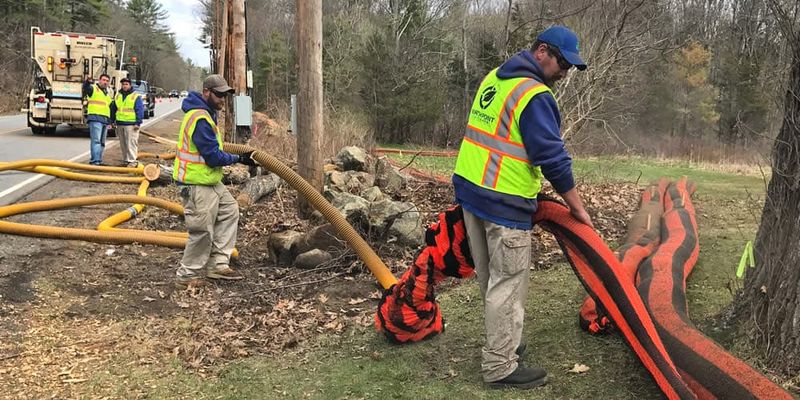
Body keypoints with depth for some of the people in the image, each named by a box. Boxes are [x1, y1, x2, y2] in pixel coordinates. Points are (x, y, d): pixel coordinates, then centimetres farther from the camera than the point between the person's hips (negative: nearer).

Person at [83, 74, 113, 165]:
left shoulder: (108, 92, 22)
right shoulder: (93, 88, 2)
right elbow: (85, 88, -22)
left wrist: (110, 121, 21)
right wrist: (88, 82, -46)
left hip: (105, 119, 8)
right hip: (95, 118, -8)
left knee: (102, 142, 11)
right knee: (96, 140, -14)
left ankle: (99, 160, 18)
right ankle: (95, 161, -18)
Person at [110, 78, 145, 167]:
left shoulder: (136, 97, -2)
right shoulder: (118, 96, 15)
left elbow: (140, 110, -7)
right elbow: (113, 109, 22)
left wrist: (138, 123, -13)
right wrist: (112, 121, 18)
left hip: (131, 125, -6)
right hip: (120, 124, 6)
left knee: (131, 143, -9)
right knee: (122, 144, 11)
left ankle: (132, 161, -7)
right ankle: (125, 160, 19)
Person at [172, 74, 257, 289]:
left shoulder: (206, 113, 13)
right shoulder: (200, 119, -21)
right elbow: (214, 156, -22)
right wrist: (239, 159, -11)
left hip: (210, 181, 11)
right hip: (197, 185, -11)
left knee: (230, 211, 16)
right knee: (202, 231, -3)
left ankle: (218, 264, 19)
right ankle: (188, 276, 12)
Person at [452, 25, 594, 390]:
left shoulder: (493, 78, 12)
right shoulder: (535, 96, -16)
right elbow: (553, 159, -16)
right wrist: (577, 208, -8)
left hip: (470, 188, 9)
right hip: (504, 202, -9)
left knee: (490, 279, 18)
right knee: (508, 284, 0)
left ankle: (500, 344, 32)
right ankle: (500, 367, 8)